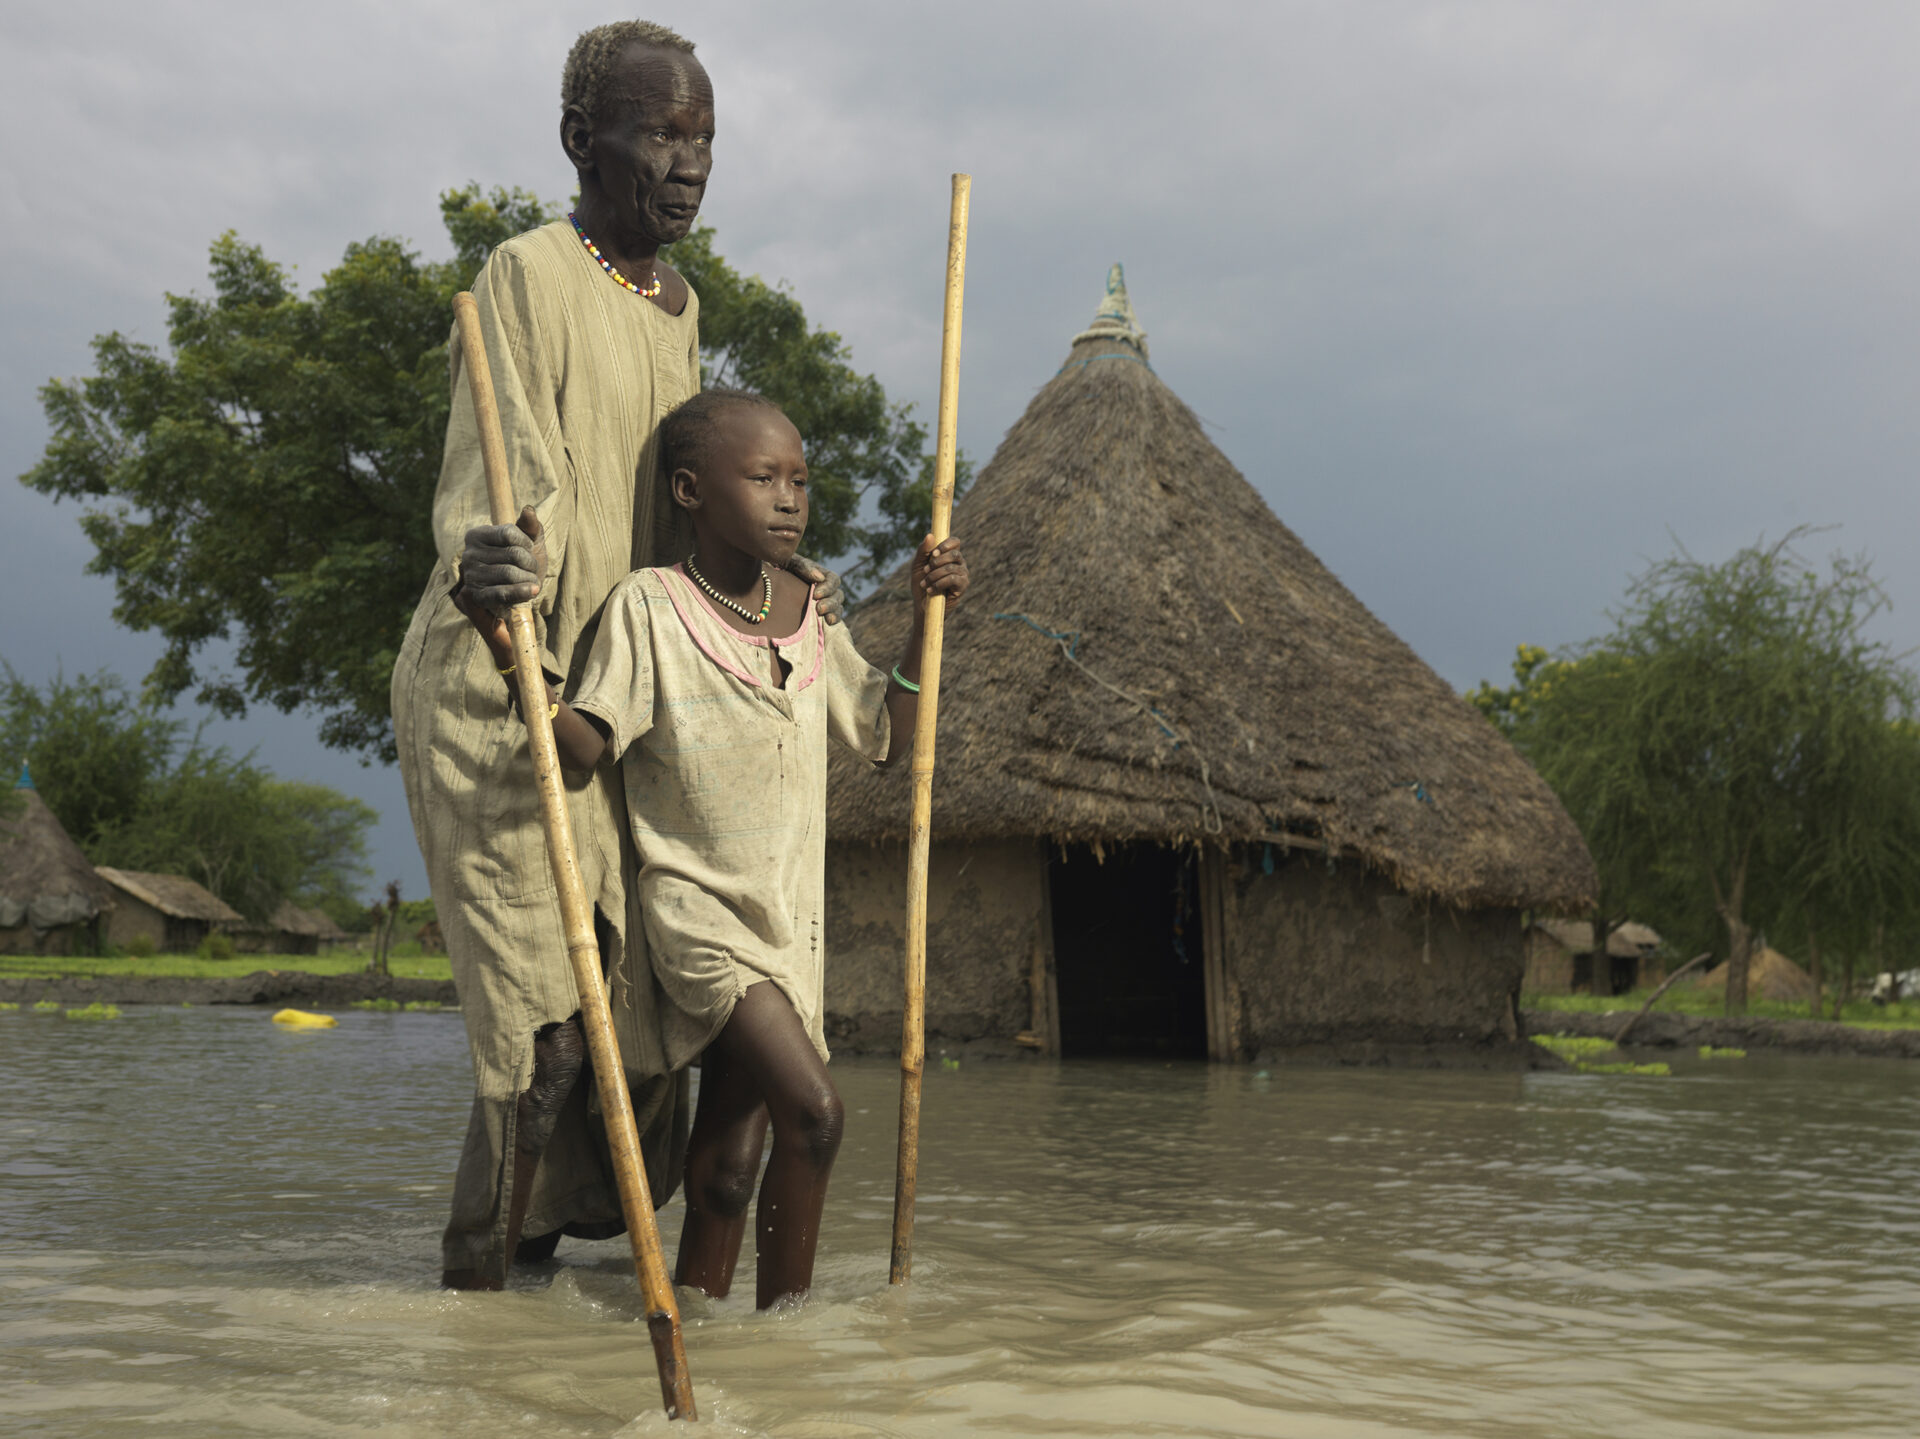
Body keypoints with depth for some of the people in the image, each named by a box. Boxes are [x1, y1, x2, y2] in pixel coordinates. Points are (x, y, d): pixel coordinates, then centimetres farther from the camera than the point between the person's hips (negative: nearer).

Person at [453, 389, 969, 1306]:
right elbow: (585, 748, -16)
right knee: (813, 1111, -19)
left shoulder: (805, 615, 8)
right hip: (695, 908, -5)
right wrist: (507, 645, -30)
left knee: (729, 1164, 7)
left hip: (789, 921, 6)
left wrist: (926, 620, 8)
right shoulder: (647, 606, -8)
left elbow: (886, 739, 17)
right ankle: (787, 1311, -2)